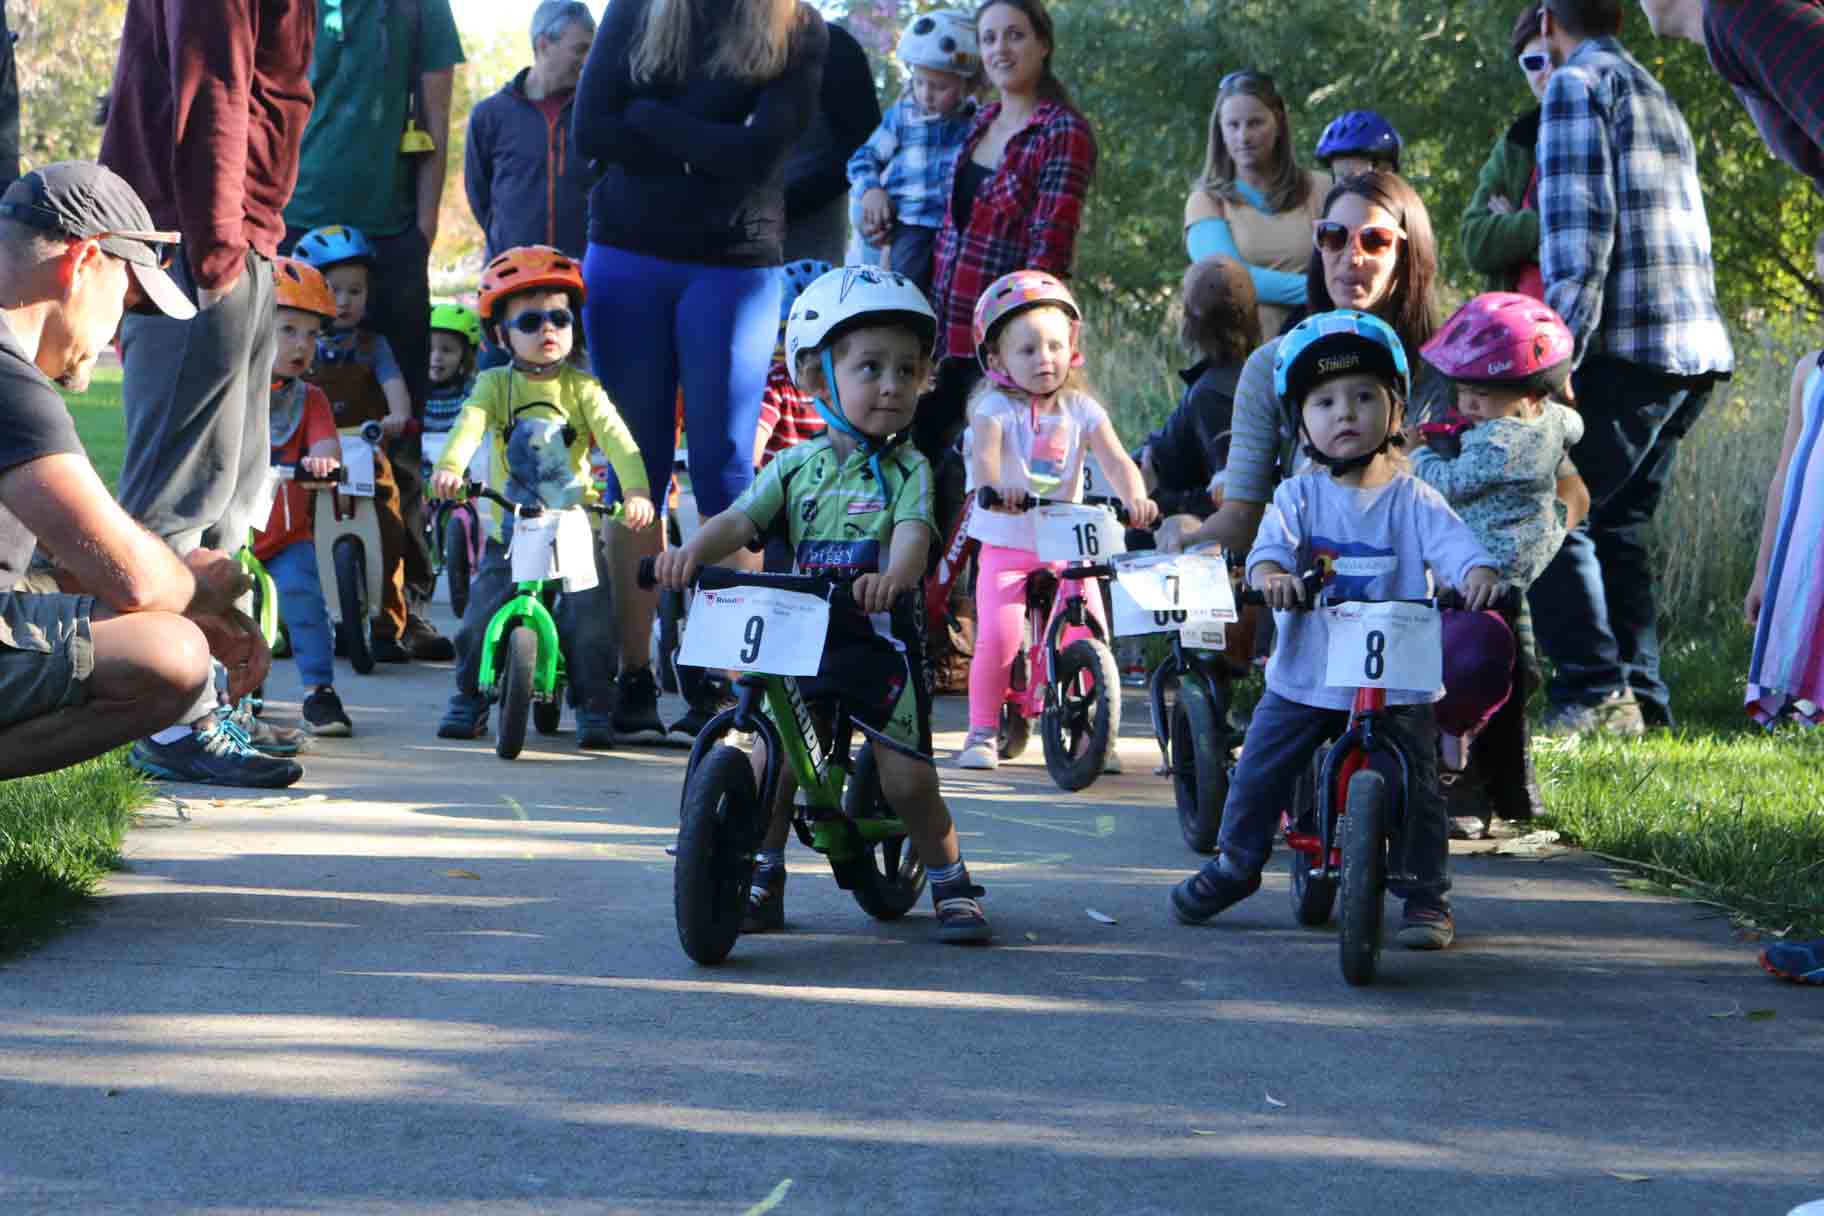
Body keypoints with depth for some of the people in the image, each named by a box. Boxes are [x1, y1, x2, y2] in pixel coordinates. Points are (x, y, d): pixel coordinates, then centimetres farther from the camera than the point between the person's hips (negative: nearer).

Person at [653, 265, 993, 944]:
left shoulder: (907, 469, -1)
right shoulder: (797, 466, 6)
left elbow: (914, 530, -19)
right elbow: (741, 520, -3)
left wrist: (895, 575, -42)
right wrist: (692, 552, -25)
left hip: (880, 638, -2)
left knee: (907, 779, -5)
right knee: (770, 758, -6)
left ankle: (950, 881, 15)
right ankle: (763, 879, 11)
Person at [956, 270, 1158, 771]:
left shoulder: (1081, 409, 2)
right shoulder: (996, 407, -7)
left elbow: (1116, 459, -11)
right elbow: (984, 454, -27)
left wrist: (1135, 498, -32)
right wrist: (996, 487, -50)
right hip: (1006, 545, -2)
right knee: (998, 637, -18)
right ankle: (981, 733, -1)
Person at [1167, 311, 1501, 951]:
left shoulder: (1411, 500, -2)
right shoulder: (1298, 497, 1)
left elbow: (1454, 544, -16)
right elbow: (1269, 547, -14)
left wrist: (1477, 575, -38)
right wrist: (1270, 575, -37)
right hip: (1304, 677, 2)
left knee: (1413, 788, -2)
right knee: (1259, 772, 7)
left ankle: (1426, 894, 12)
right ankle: (1234, 863, 28)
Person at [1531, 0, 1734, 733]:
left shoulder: (1579, 83, -2)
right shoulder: (1658, 97, 25)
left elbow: (1580, 226, -12)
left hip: (1630, 343, -9)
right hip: (1697, 348, 9)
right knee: (1618, 523, 13)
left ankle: (1594, 693, -15)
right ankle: (1640, 701, 9)